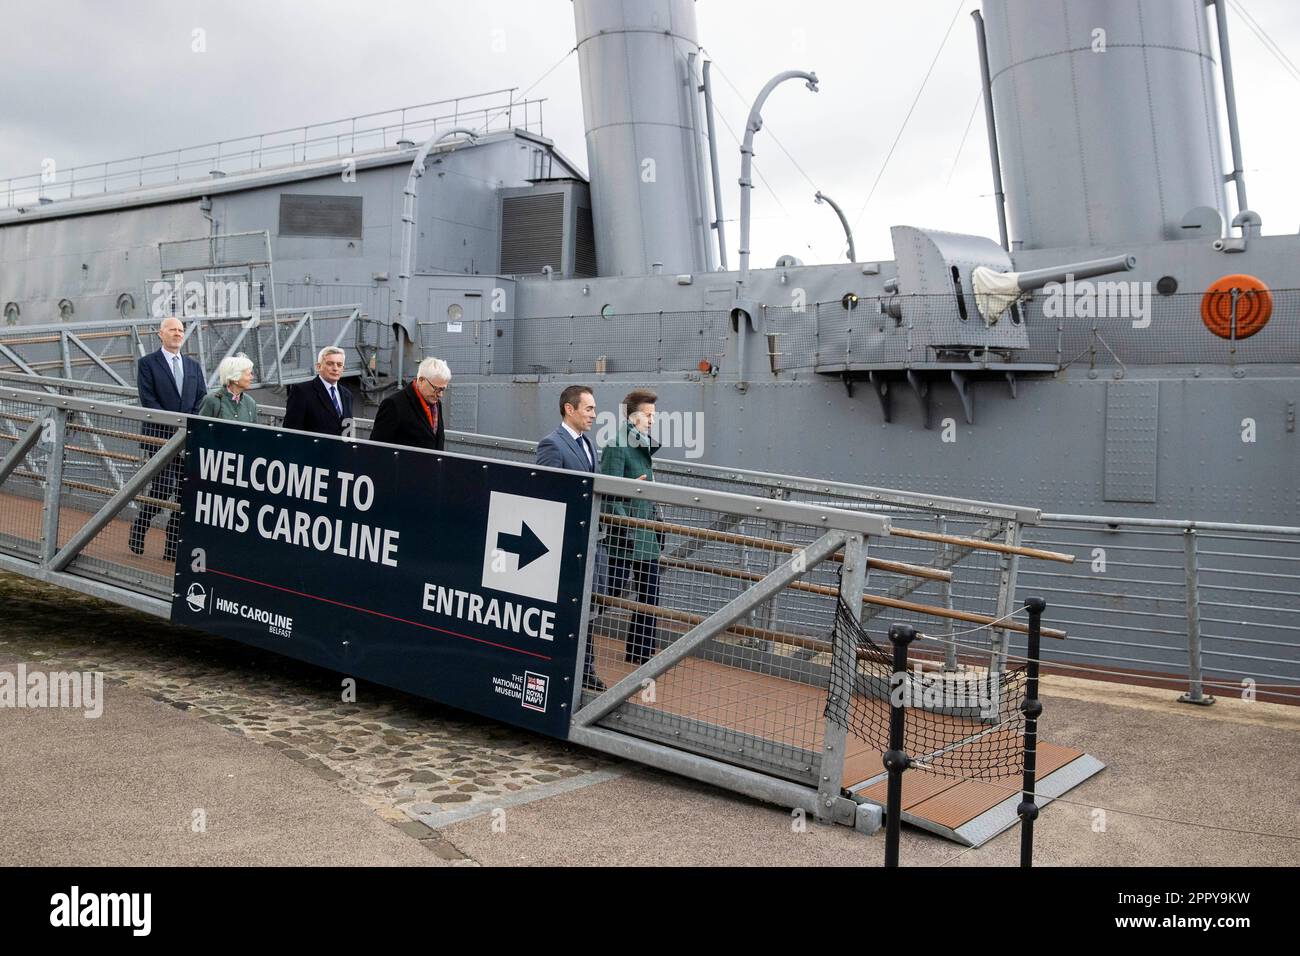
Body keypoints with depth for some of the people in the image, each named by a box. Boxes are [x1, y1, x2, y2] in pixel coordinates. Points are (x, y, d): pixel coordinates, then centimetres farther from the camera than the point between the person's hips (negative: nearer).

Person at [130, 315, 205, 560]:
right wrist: (174, 426, -15)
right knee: (164, 486, -13)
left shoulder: (193, 366, 16)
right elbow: (148, 400, -8)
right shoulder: (147, 363, 1)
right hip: (160, 436, -5)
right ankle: (139, 529, 11)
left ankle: (173, 546, 10)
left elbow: (201, 400, 11)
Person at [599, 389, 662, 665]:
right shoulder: (616, 446, -12)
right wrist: (626, 528, -19)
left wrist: (657, 523, 13)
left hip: (647, 538, 8)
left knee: (650, 596, 11)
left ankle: (642, 652, 21)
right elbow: (609, 494, -17)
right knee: (610, 594, -2)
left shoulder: (645, 446, 14)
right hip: (624, 538, -8)